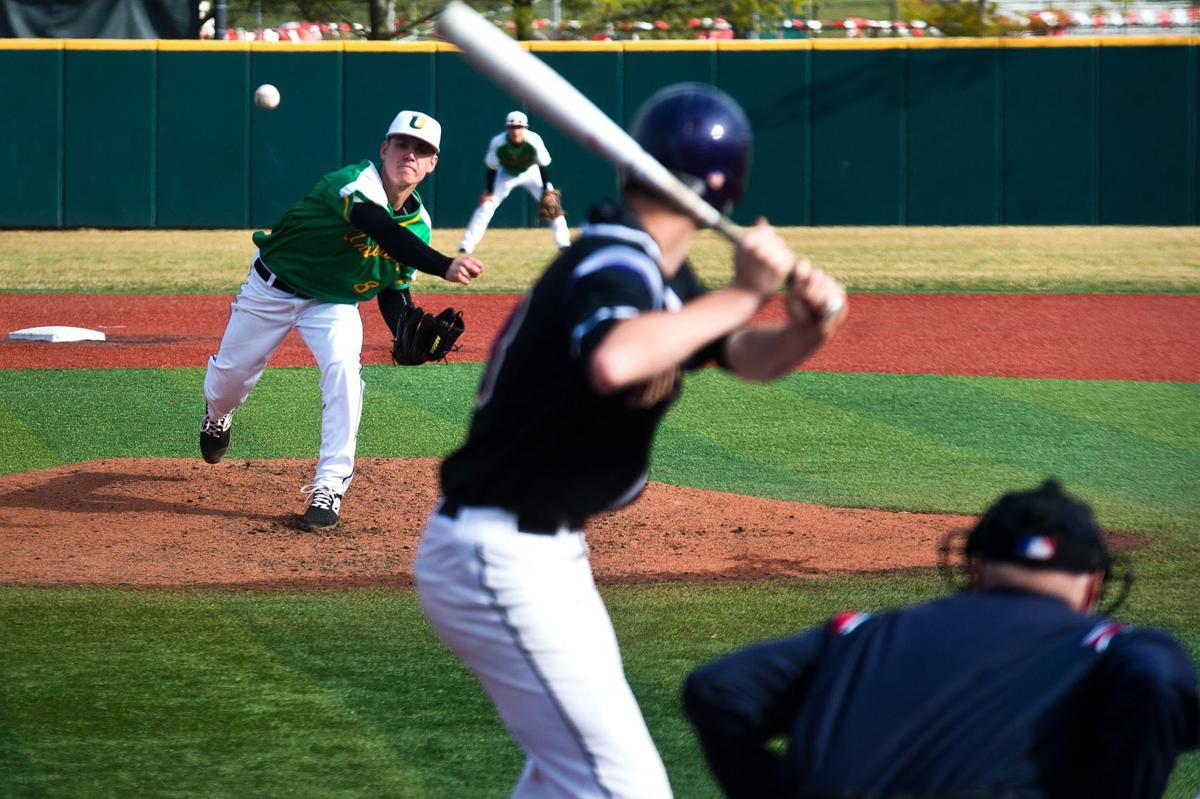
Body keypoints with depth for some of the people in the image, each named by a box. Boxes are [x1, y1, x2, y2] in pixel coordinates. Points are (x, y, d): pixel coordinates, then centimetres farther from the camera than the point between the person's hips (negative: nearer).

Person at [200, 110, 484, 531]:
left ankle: (329, 489, -17)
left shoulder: (419, 224, -11)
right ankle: (217, 413, 52)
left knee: (343, 367, -25)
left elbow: (393, 291, -1)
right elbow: (381, 229, -53)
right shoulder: (356, 183, -33)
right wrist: (443, 266, -68)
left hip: (334, 304, 3)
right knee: (229, 375, 12)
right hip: (273, 287, -3)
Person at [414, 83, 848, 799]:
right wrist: (741, 296, -35)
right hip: (502, 559, -11)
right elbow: (613, 362, -44)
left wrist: (810, 325, -8)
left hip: (546, 552, 11)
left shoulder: (654, 269, 9)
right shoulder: (614, 264, -21)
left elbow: (750, 357, 14)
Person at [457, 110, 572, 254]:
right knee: (486, 204, -11)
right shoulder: (497, 142, -31)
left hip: (531, 173, 0)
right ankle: (466, 245, -6)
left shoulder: (534, 140, -31)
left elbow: (543, 166, -18)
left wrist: (546, 190, -17)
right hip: (506, 174, 0)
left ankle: (564, 243, 1)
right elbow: (492, 168, -17)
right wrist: (489, 192, -16)